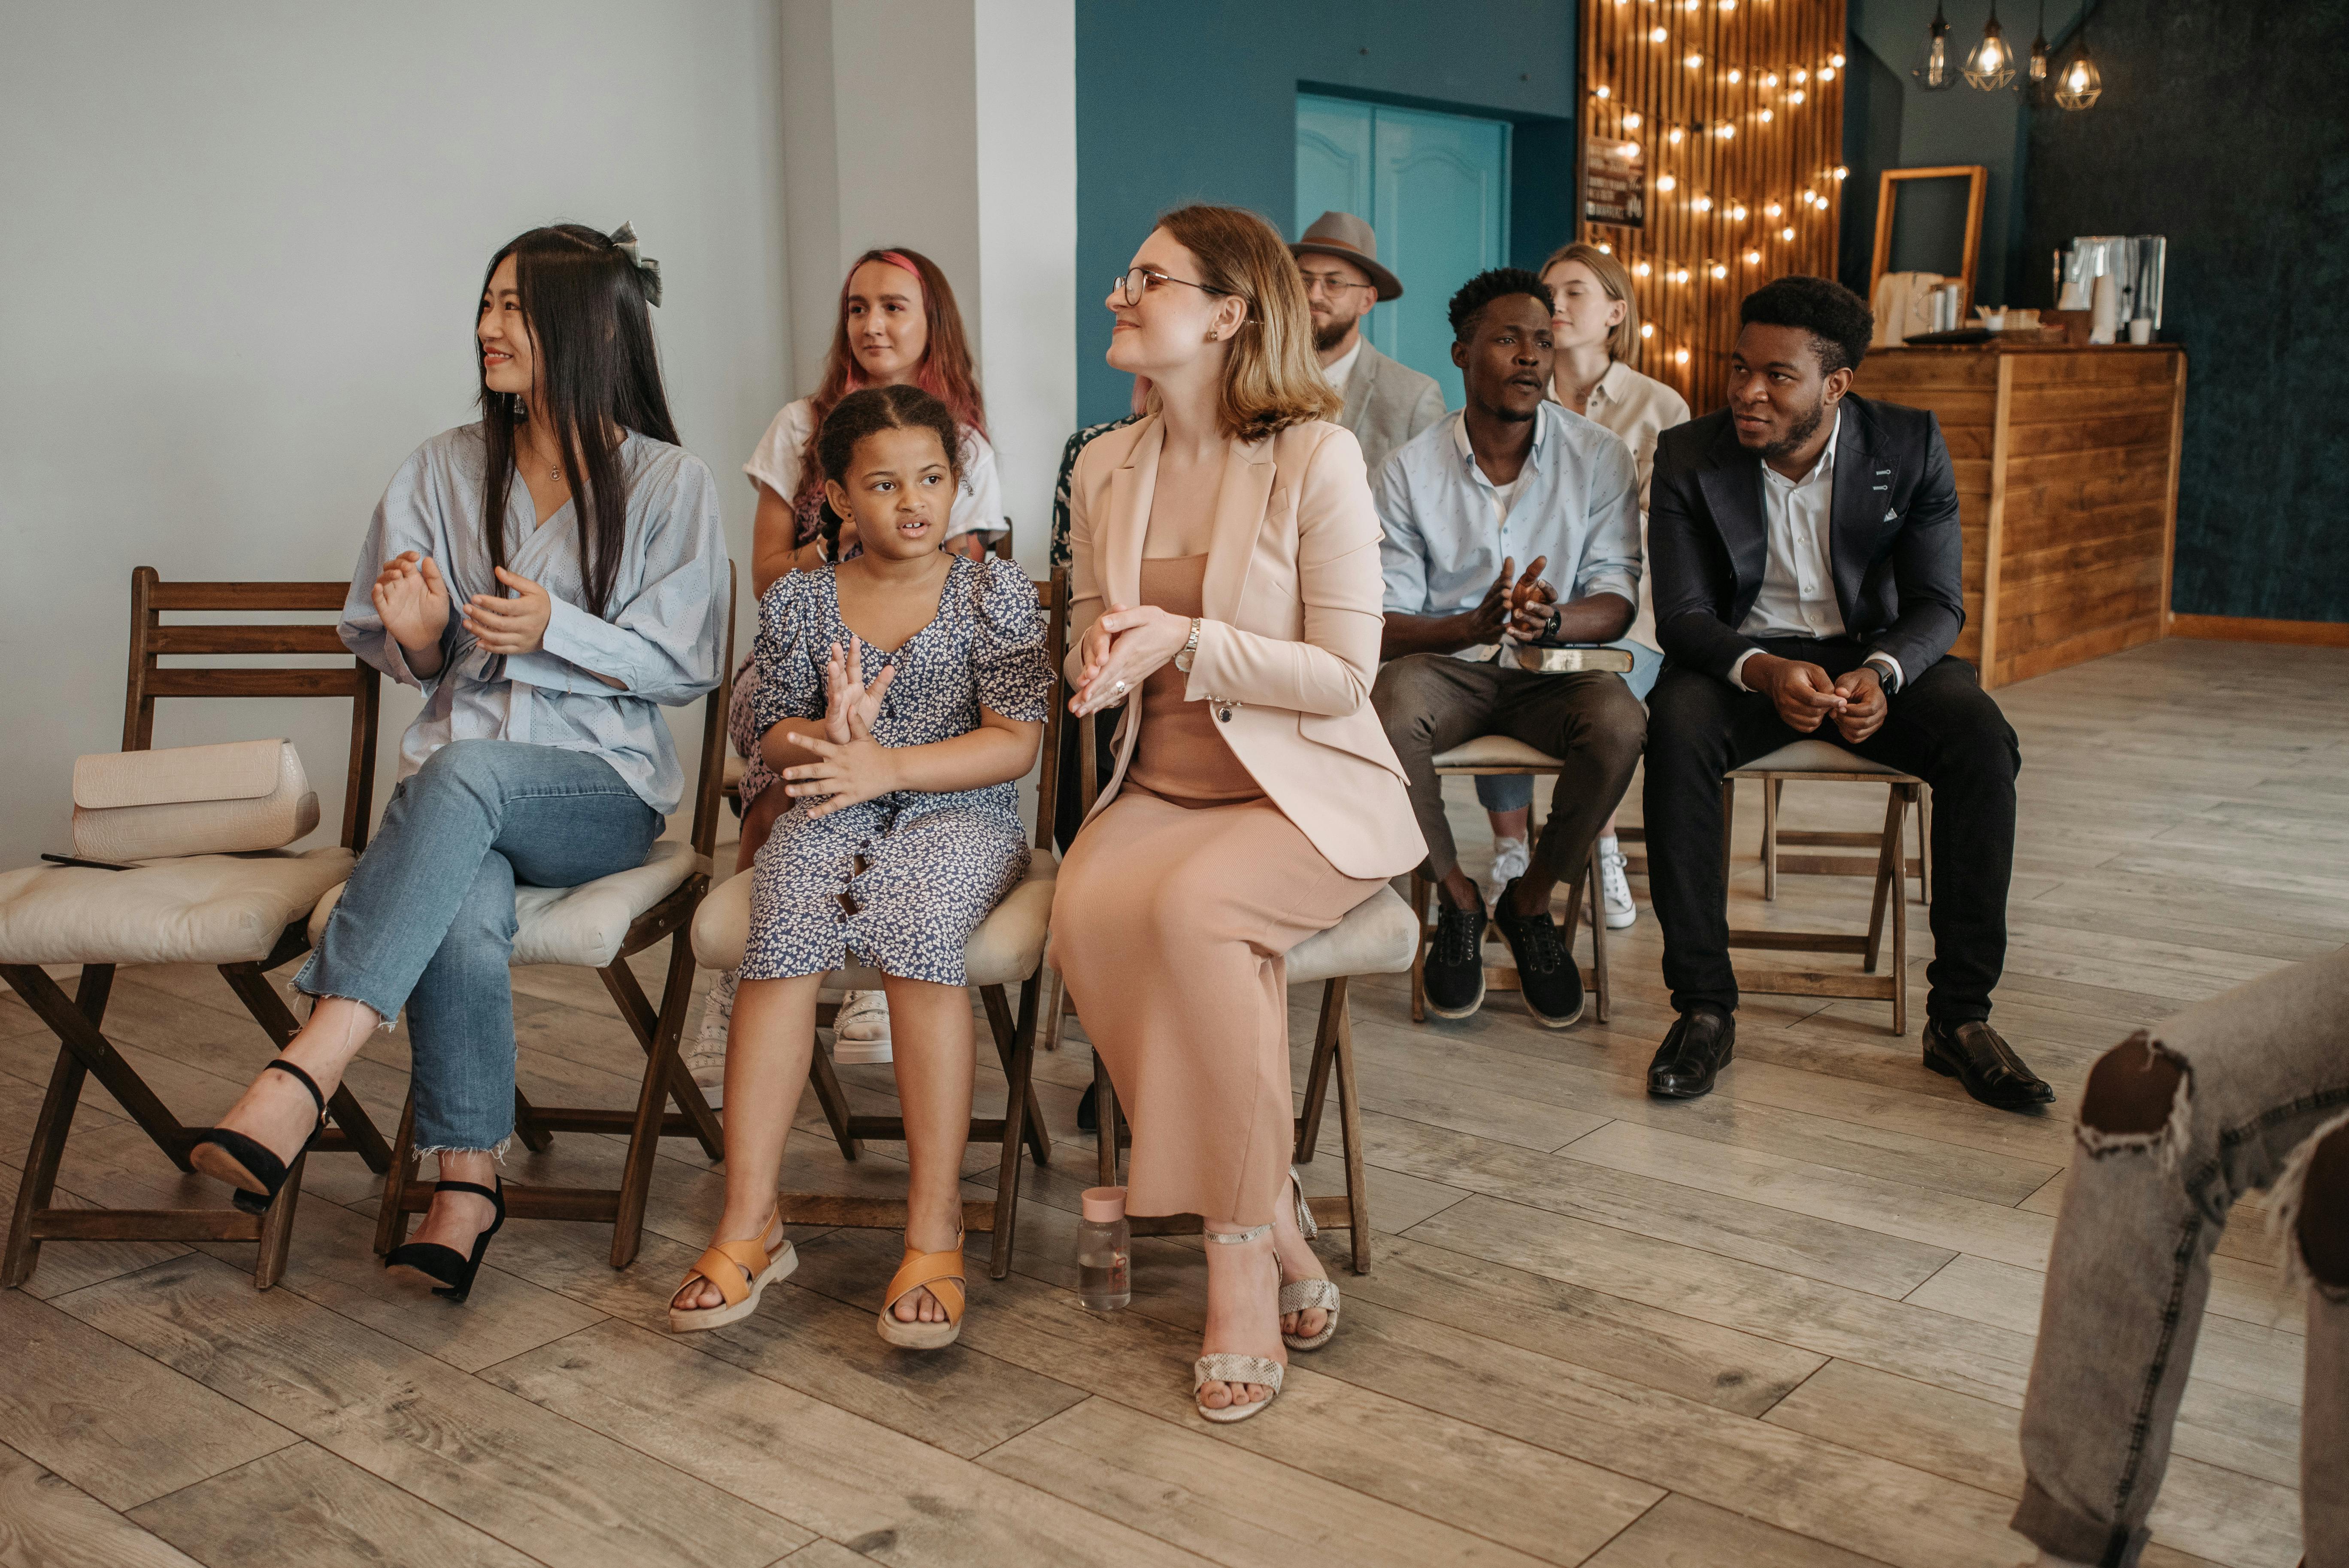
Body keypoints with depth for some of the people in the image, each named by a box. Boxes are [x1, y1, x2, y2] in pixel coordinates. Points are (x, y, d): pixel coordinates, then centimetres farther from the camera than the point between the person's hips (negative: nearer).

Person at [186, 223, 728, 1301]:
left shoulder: (667, 482, 3)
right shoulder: (446, 468, 13)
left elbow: (683, 665, 0)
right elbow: (419, 667, 17)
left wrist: (556, 629, -16)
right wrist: (420, 636, -8)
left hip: (604, 788, -2)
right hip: (456, 791, 3)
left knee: (463, 773, -37)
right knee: (463, 915, -34)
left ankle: (299, 1082, -44)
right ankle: (467, 1183, -26)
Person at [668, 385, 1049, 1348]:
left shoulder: (994, 592, 5)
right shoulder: (797, 602, 12)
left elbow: (1015, 744, -4)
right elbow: (775, 742, 12)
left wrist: (888, 766, -15)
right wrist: (829, 736, -12)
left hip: (958, 815, -2)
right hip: (829, 814, 2)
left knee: (915, 920, -35)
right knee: (784, 929, -31)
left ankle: (934, 1230, -31)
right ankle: (748, 1224, -28)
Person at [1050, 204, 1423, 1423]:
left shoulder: (1314, 457, -8)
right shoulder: (1105, 470, 10)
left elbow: (1344, 675, -10)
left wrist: (1186, 642, -20)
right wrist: (1101, 665, -6)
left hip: (1310, 788, -4)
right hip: (1160, 788, 5)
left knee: (1191, 908, -35)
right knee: (1087, 909, -28)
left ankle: (1239, 1253, -17)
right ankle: (1278, 1225, -15)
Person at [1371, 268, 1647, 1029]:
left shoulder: (1598, 458, 0)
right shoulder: (1411, 471, -2)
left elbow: (1616, 602, -4)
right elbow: (1386, 628, -6)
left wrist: (1549, 618, -28)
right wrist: (1475, 625, -28)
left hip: (1554, 667, 1)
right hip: (1448, 665, -1)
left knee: (1619, 724, -32)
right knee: (1391, 708, -35)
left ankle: (1530, 901, -5)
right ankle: (1457, 900, -9)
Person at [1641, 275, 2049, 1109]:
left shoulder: (1911, 445, -6)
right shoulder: (1688, 456, -7)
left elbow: (1937, 603, -6)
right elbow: (1682, 613, -10)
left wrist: (1880, 673, -29)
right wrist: (1761, 670, -32)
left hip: (1875, 654, 1)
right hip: (1741, 656, -1)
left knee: (1981, 736, -29)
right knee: (1677, 728, -35)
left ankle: (1960, 1015, -19)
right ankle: (1703, 1008, -27)